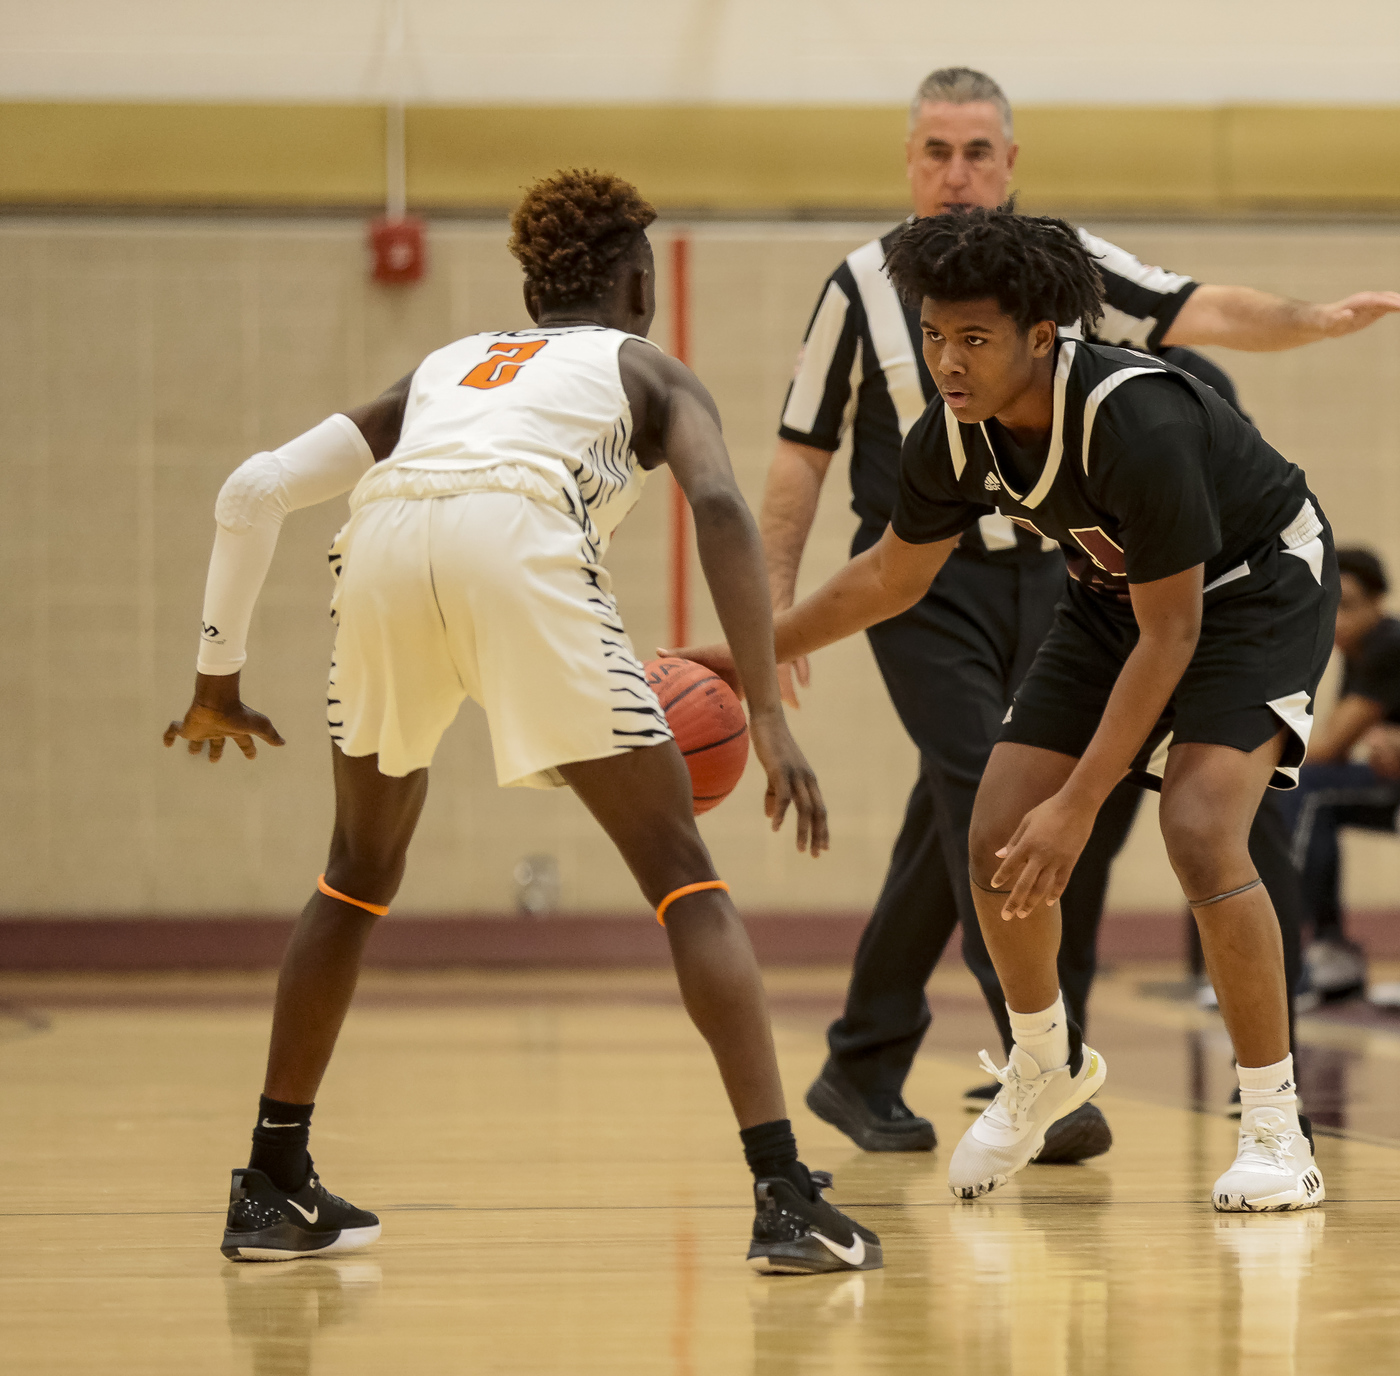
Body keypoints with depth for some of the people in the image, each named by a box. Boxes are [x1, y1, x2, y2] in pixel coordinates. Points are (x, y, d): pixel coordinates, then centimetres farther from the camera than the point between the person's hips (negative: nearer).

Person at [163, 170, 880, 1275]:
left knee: (363, 868, 26)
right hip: (520, 536, -4)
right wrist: (767, 712, -1)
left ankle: (273, 1187, 28)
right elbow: (718, 503, 5)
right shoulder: (648, 369, 28)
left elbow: (255, 491, 29)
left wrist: (218, 680, 37)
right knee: (680, 871, 4)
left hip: (383, 546, 4)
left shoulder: (444, 366, 39)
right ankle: (786, 1198, -6)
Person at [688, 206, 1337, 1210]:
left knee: (1202, 833, -27)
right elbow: (891, 575, 5)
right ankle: (1046, 1067, 25)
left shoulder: (1138, 424, -37)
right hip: (1118, 593, 7)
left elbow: (1170, 635, -30)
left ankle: (1278, 1132, -14)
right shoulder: (953, 438, -16)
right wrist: (750, 655, 4)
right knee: (999, 842, -3)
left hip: (1257, 588, -7)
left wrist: (1079, 806, -30)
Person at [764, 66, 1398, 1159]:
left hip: (1043, 573, 2)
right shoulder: (864, 288, -3)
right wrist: (776, 602, -2)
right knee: (983, 799, -17)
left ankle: (862, 1070, 17)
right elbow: (802, 455, 3)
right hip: (923, 581, -2)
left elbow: (1204, 313, -7)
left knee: (952, 832, 4)